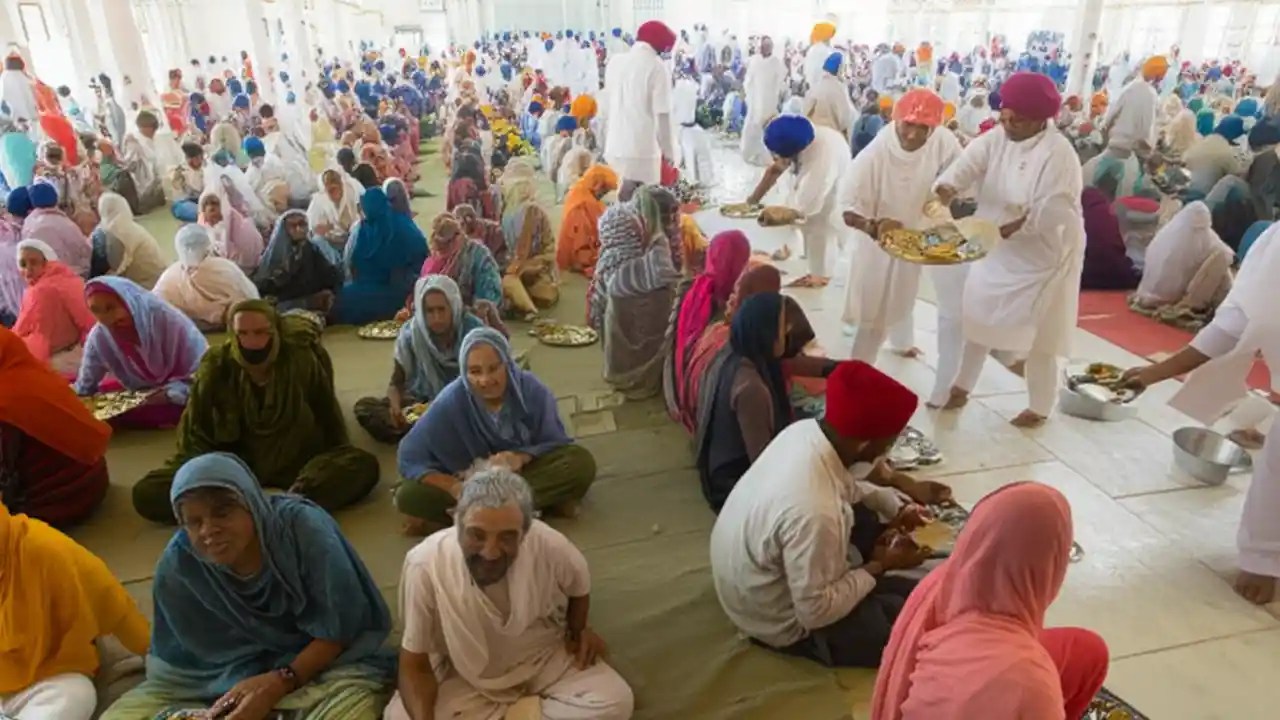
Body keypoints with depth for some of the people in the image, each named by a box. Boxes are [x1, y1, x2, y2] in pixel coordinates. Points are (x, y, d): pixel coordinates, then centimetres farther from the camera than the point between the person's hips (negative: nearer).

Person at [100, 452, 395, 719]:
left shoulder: (305, 528, -24)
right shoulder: (176, 566, -15)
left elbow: (340, 630, -16)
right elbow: (184, 653, -1)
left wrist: (281, 682, -27)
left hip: (318, 663, -3)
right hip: (219, 674, 4)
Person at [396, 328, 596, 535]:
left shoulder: (531, 389, -15)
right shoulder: (451, 401, -18)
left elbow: (555, 442, -8)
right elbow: (409, 458, -16)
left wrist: (522, 456, -30)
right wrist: (455, 487, -33)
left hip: (526, 471, 0)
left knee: (582, 463, -28)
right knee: (408, 495, -27)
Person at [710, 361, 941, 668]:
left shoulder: (805, 430, -15)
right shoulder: (813, 513, -40)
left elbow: (845, 486, 9)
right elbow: (817, 612, -26)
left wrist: (895, 508, -2)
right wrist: (878, 566, -14)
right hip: (784, 623, -8)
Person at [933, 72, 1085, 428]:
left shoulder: (1057, 154, -23)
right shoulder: (996, 138, -5)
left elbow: (1052, 211, -29)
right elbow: (967, 164, -20)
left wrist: (1011, 227, -35)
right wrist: (946, 187, -40)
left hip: (1041, 254, -6)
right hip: (997, 249, 6)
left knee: (1036, 330, 6)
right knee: (979, 316, 14)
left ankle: (1039, 407, 24)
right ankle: (961, 386, 31)